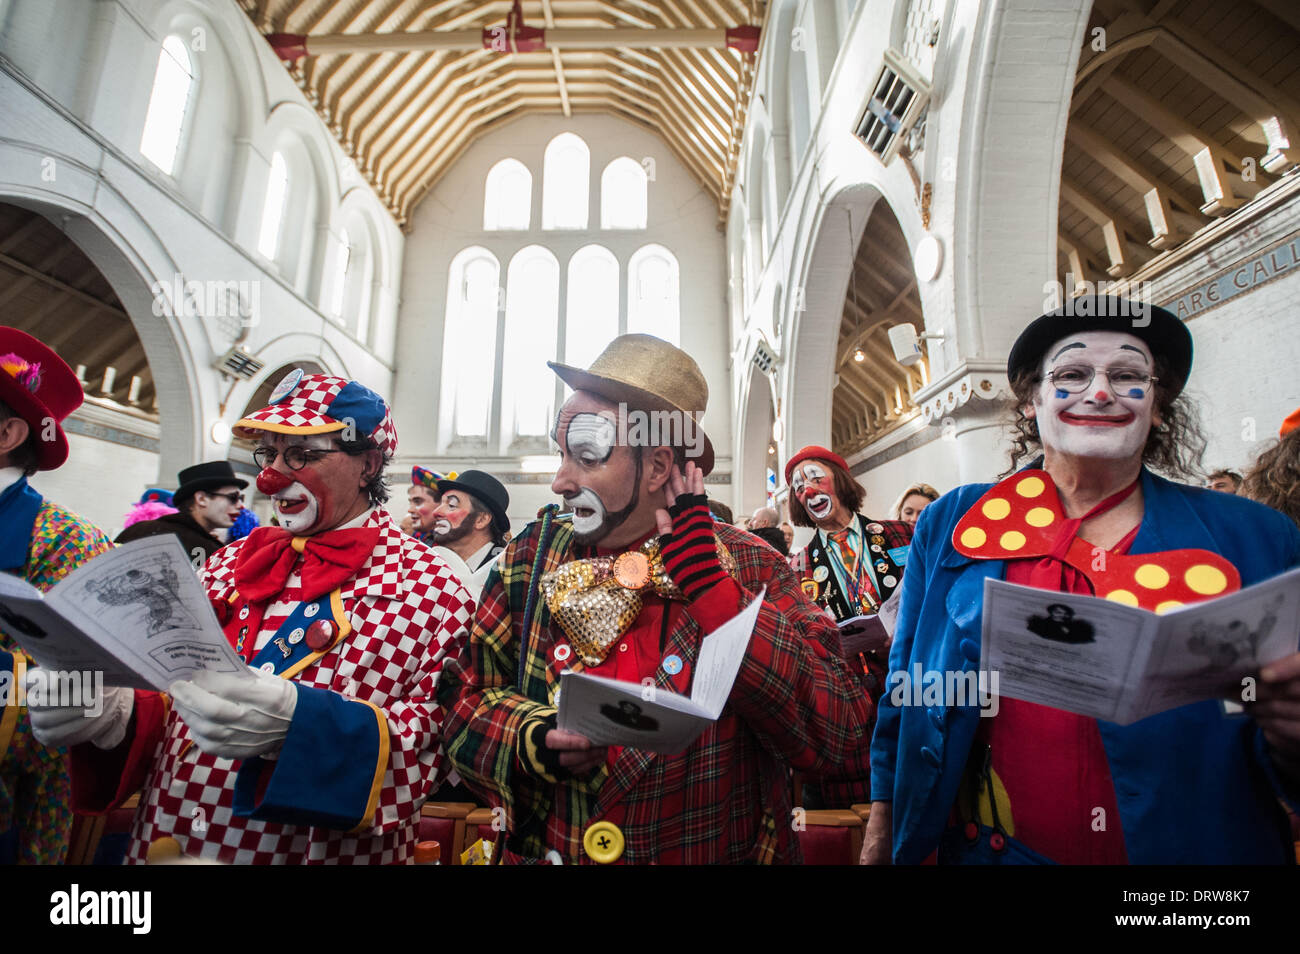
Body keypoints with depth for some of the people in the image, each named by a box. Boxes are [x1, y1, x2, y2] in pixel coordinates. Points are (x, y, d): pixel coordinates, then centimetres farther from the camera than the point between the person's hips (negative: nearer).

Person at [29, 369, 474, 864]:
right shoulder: (230, 563, 3)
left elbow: (438, 740, -19)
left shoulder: (430, 586, -15)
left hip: (322, 852, -4)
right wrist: (112, 716, -12)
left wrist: (298, 724, -31)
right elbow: (172, 695, 9)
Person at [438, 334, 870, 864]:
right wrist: (532, 741, -16)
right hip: (545, 848, 2)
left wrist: (705, 578, -23)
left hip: (718, 850, -1)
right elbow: (465, 697, 2)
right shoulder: (534, 556, -3)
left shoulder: (751, 568, -11)